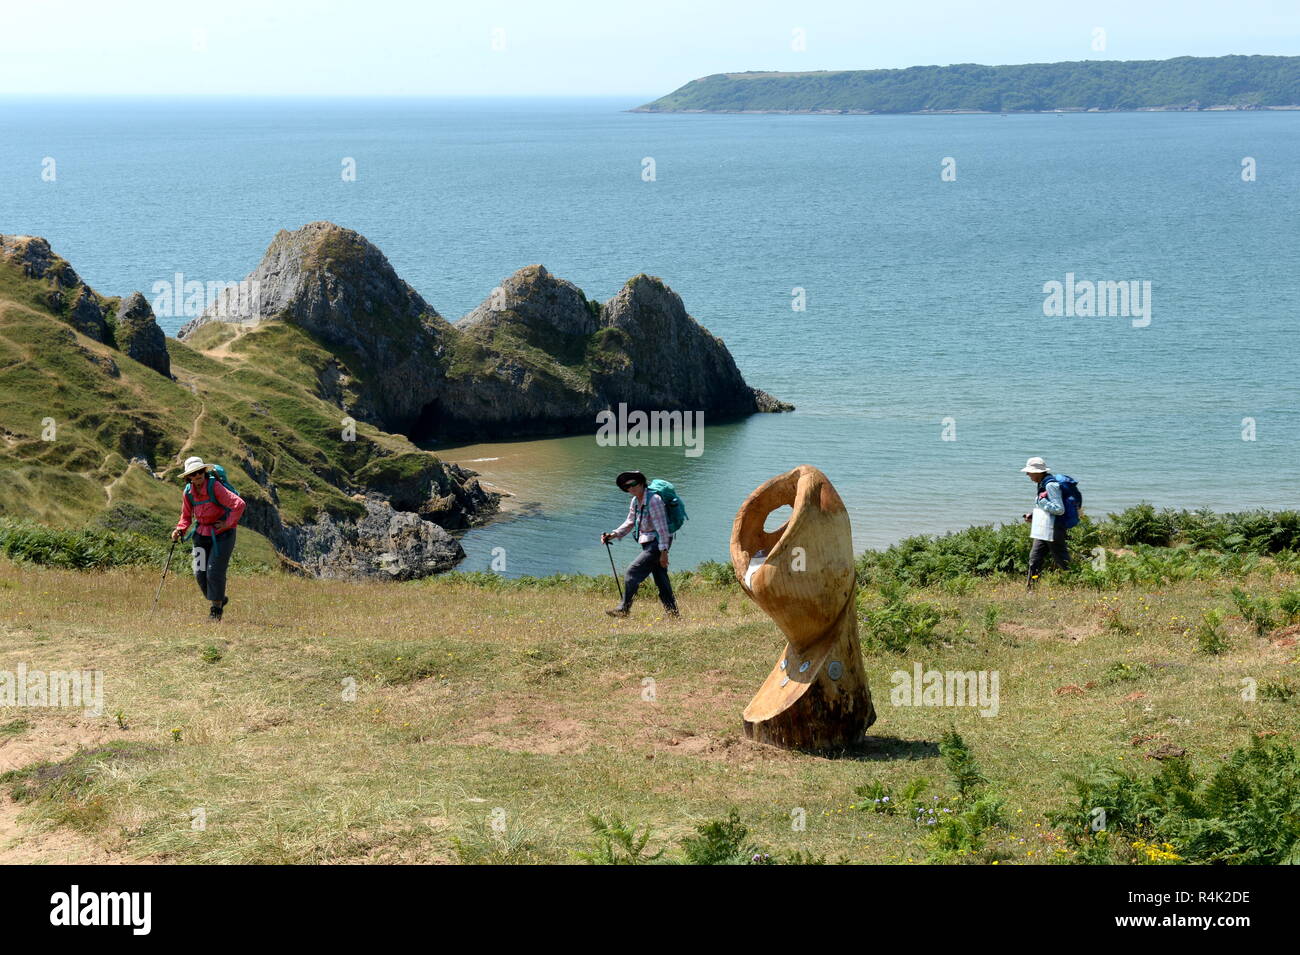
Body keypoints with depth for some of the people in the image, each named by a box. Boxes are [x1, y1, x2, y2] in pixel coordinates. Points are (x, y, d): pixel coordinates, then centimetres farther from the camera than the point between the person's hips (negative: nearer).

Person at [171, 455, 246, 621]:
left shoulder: (215, 487, -21)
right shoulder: (188, 493, -2)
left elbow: (239, 504, -25)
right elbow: (186, 516, 14)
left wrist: (228, 524, -21)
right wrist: (180, 530, -4)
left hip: (222, 534, -6)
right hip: (202, 534, 6)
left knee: (214, 571, -11)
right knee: (200, 573, 2)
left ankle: (215, 610, 2)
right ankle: (220, 599, 26)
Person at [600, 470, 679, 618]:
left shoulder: (653, 500, -19)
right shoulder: (635, 501, 9)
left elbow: (661, 527, -21)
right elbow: (629, 523, 15)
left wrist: (663, 551, -23)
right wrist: (613, 535, 0)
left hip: (657, 543, -9)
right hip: (648, 544, 9)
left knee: (632, 572, -11)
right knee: (661, 579, 11)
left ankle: (624, 609, -5)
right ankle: (673, 613, 16)